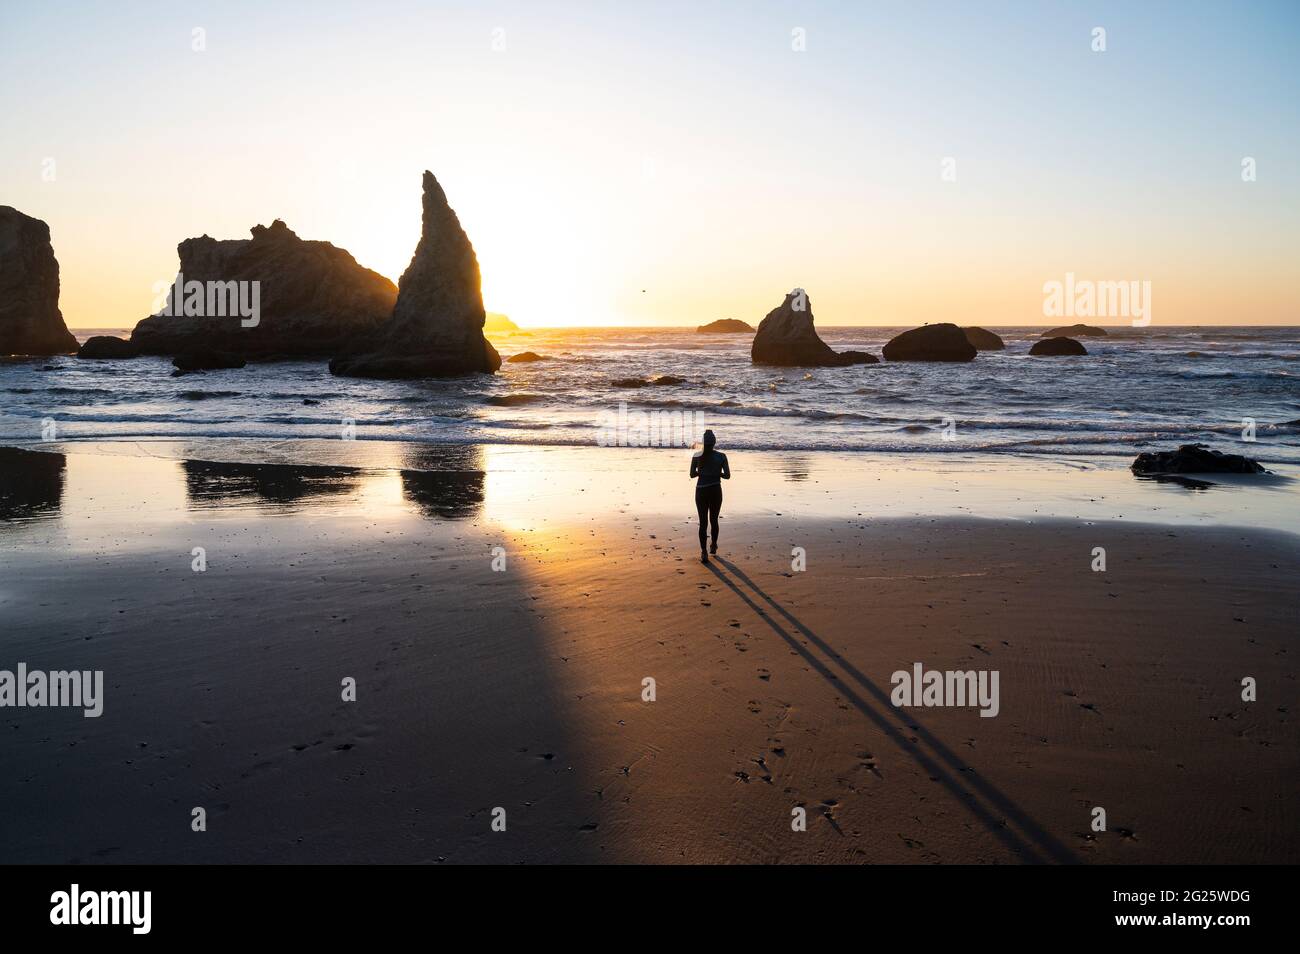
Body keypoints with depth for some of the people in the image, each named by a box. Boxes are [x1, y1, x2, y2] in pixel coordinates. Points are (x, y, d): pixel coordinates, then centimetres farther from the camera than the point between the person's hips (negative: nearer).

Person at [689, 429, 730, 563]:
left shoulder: (697, 456, -5)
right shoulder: (721, 456, -6)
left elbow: (692, 474, 2)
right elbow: (727, 475, -6)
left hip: (701, 492, 0)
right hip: (715, 491, 0)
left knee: (703, 522, 4)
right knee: (714, 520, 20)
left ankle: (704, 552, -5)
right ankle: (714, 546, 35)